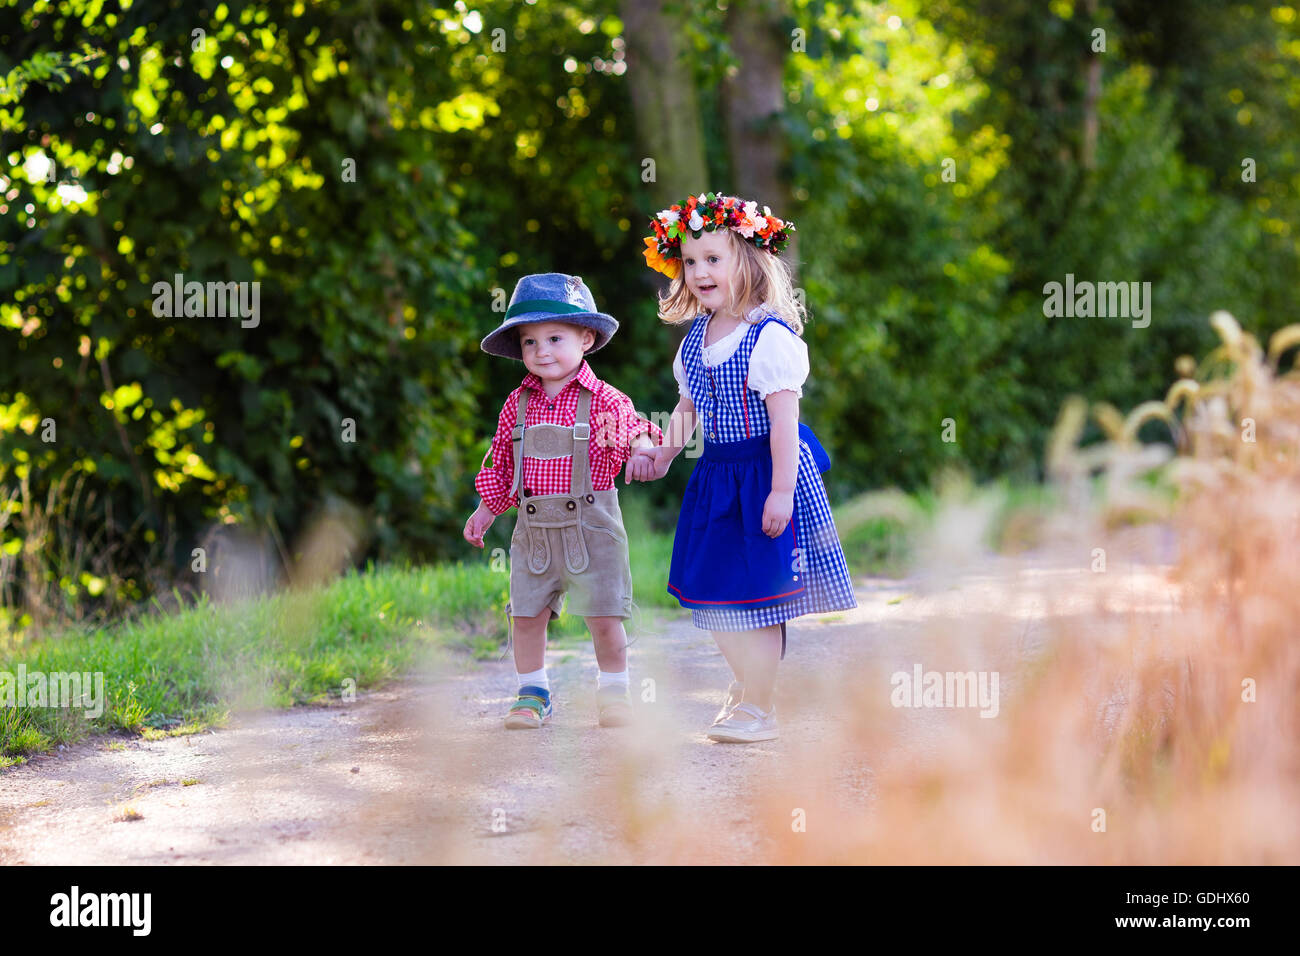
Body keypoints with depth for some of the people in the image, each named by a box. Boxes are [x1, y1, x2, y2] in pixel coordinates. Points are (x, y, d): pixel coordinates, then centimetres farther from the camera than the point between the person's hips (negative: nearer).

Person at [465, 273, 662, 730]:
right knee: (526, 615, 5)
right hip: (533, 528, 4)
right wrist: (486, 510, 16)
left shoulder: (604, 400, -4)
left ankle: (613, 692, 18)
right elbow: (501, 464, 16)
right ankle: (532, 693, 22)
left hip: (590, 524, -3)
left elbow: (635, 433, -7)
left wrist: (642, 446, -30)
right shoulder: (517, 405, 7)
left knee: (604, 617, -1)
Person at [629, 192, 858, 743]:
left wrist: (782, 489, -22)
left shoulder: (771, 337, -17)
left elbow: (783, 418, -19)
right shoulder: (696, 339, 7)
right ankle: (746, 683, 34)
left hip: (765, 472, -8)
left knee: (755, 593, -1)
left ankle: (758, 708, 12)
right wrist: (662, 455, 12)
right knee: (712, 589, 13)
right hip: (716, 474, 8)